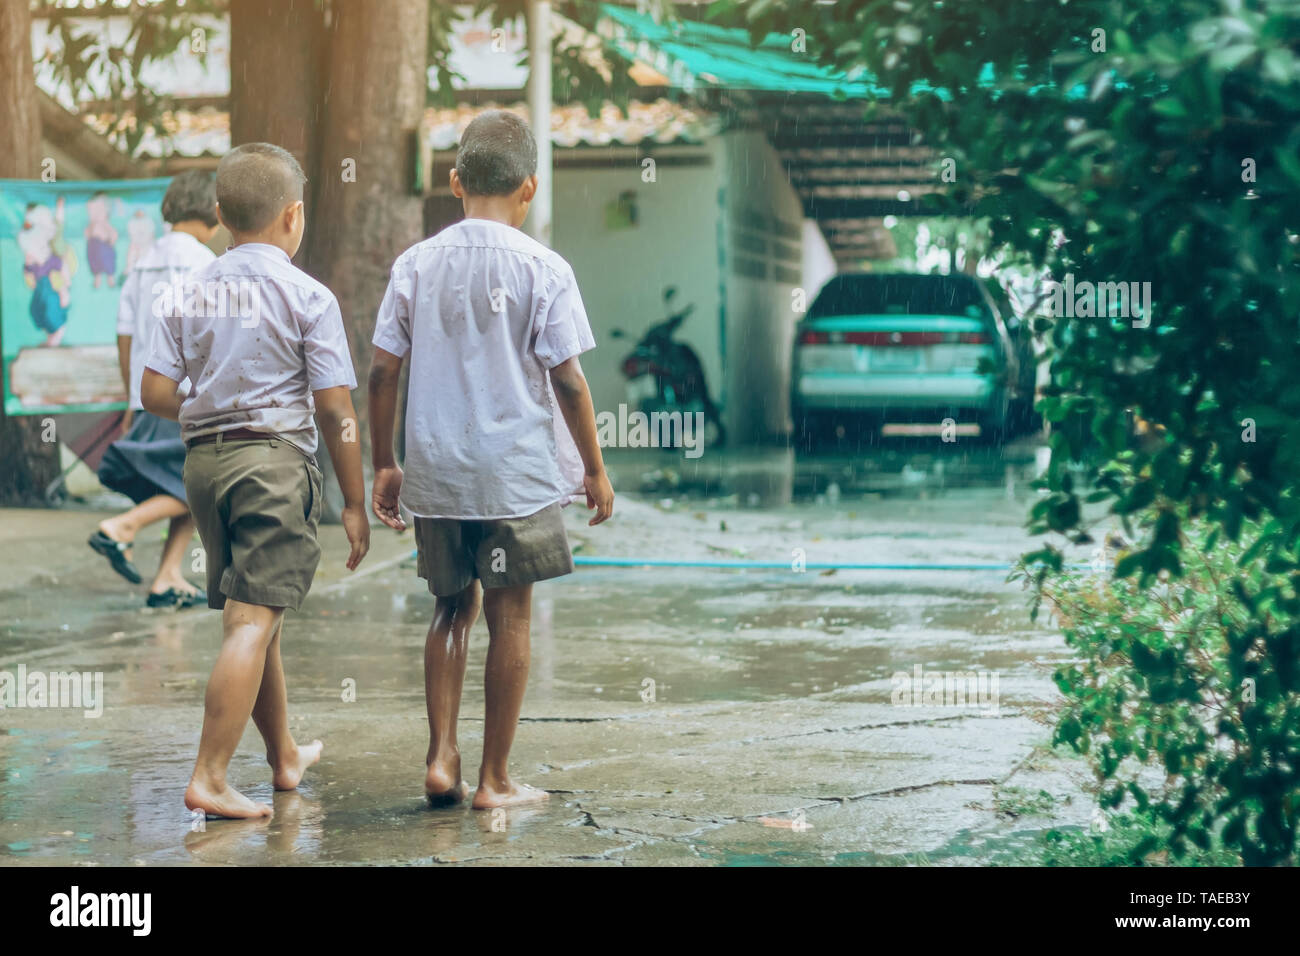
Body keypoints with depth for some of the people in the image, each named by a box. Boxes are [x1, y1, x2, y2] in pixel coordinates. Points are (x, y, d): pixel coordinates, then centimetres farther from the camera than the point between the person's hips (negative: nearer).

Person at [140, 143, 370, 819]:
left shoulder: (190, 291, 6)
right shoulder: (308, 297, -7)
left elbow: (155, 393, 2)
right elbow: (335, 413, -9)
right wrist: (355, 502, -1)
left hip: (204, 459, 6)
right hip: (275, 459, -6)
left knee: (252, 617, 18)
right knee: (252, 623, -7)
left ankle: (284, 756, 34)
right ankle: (209, 778, -13)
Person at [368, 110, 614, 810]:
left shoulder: (416, 264, 3)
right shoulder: (544, 270, -6)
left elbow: (382, 370, 3)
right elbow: (567, 379, -7)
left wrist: (384, 464, 13)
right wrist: (594, 468, 4)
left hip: (435, 471, 3)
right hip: (517, 473, -3)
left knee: (453, 608, 17)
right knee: (509, 617, 4)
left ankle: (440, 757, 11)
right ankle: (494, 780, 10)